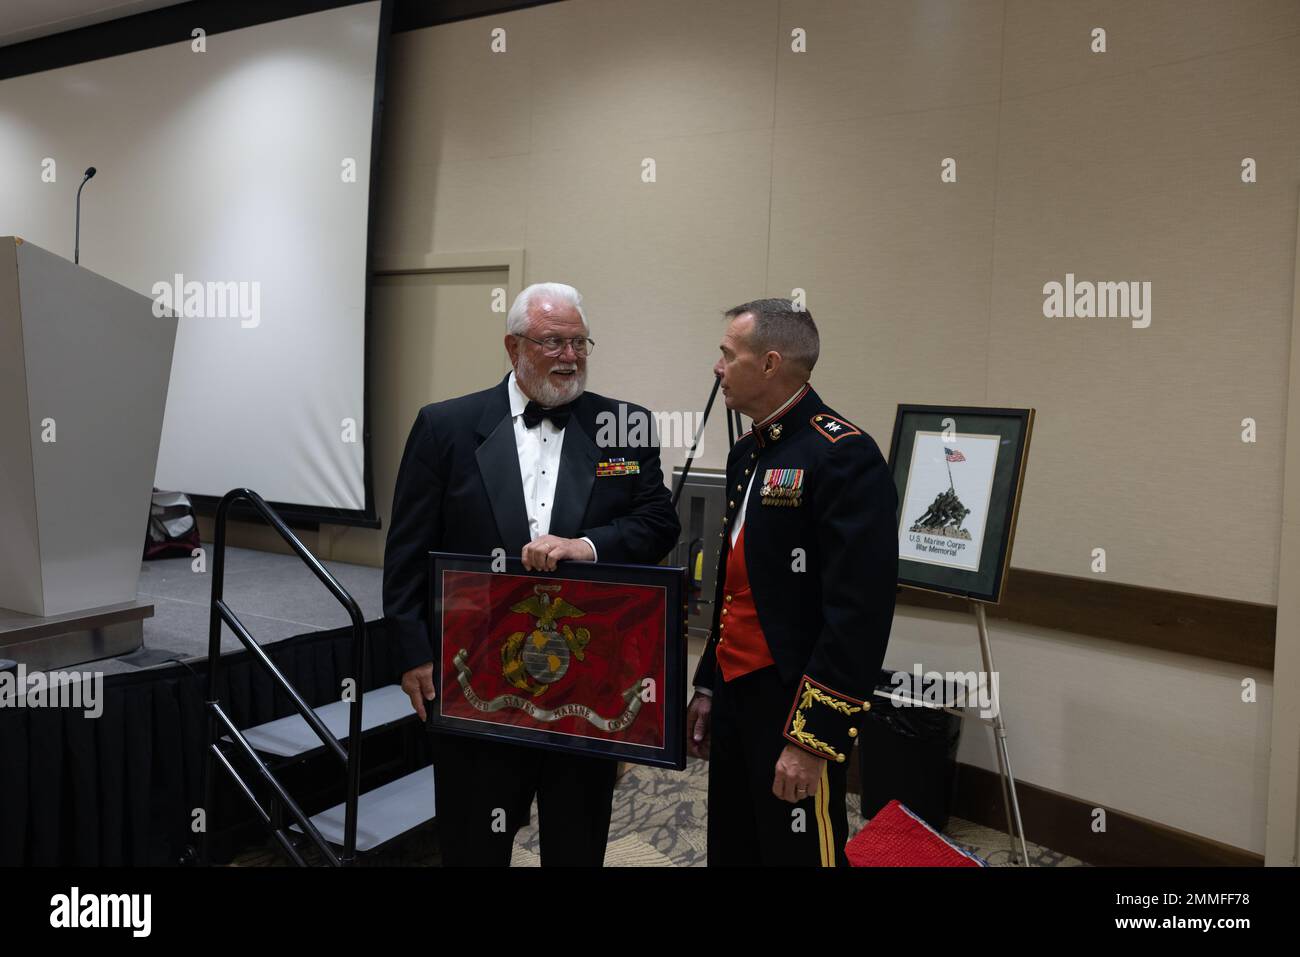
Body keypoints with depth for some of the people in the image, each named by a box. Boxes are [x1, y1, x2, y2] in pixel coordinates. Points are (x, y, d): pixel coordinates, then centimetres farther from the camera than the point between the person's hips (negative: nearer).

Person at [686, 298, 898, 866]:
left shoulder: (846, 457, -15)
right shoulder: (747, 453, 12)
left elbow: (860, 613, -20)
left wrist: (813, 739, -20)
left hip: (795, 707, -8)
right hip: (735, 695, 8)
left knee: (796, 852, 5)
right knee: (730, 851, 16)